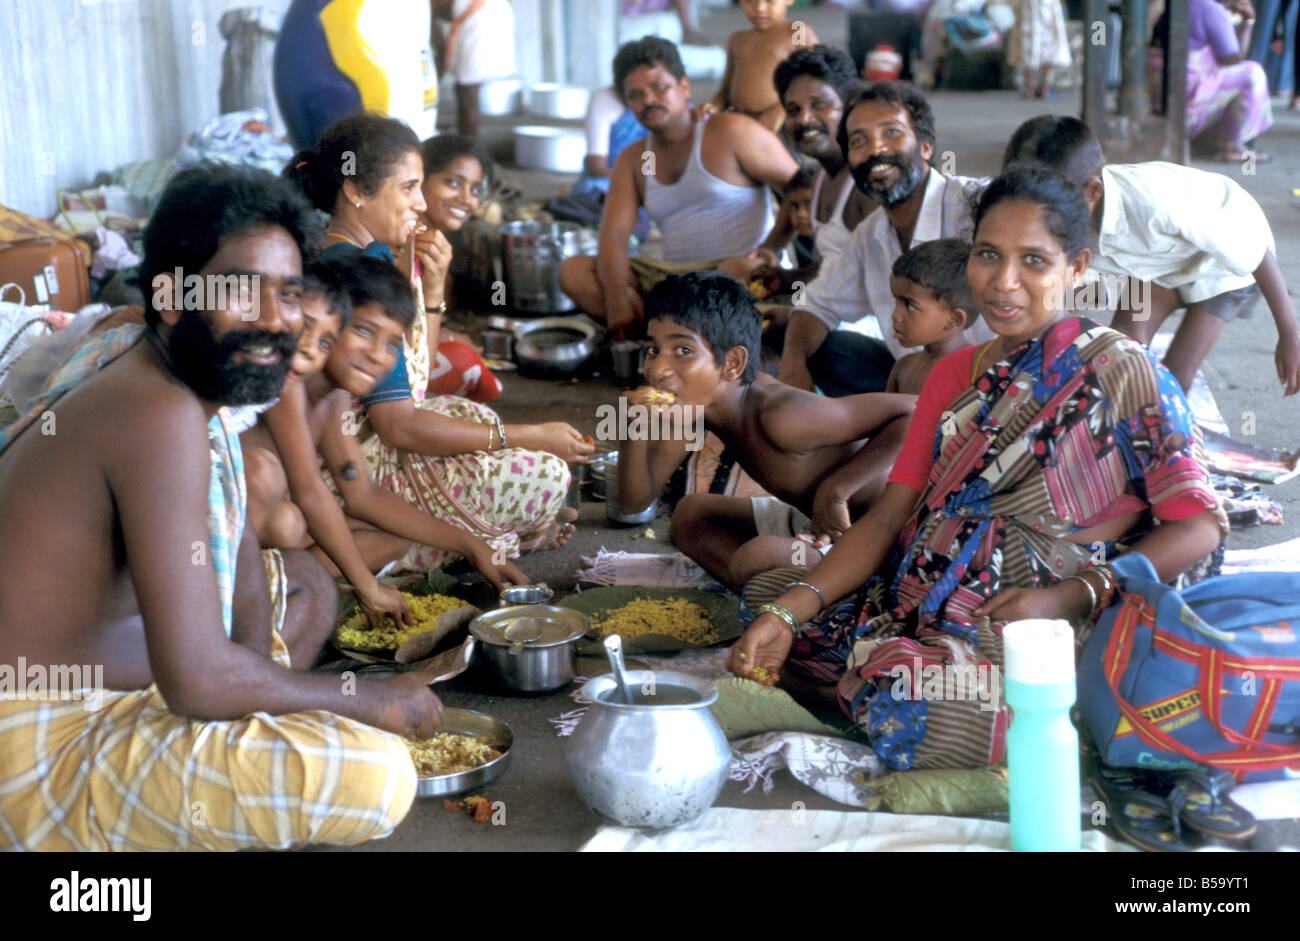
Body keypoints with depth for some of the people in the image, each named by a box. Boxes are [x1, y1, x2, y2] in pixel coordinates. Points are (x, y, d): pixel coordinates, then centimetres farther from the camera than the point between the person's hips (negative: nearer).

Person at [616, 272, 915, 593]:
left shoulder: (780, 416, -33)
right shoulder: (696, 399, -6)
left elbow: (913, 412, -32)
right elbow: (635, 501, -1)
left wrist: (834, 490, -29)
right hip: (811, 521, 10)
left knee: (755, 560, -31)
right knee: (690, 515, 12)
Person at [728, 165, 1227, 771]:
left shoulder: (1122, 374, -5)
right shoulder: (955, 374, 13)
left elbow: (1200, 525, -7)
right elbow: (888, 517, 7)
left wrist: (1072, 597, -19)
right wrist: (785, 613, -7)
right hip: (922, 608, 5)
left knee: (913, 716, -31)